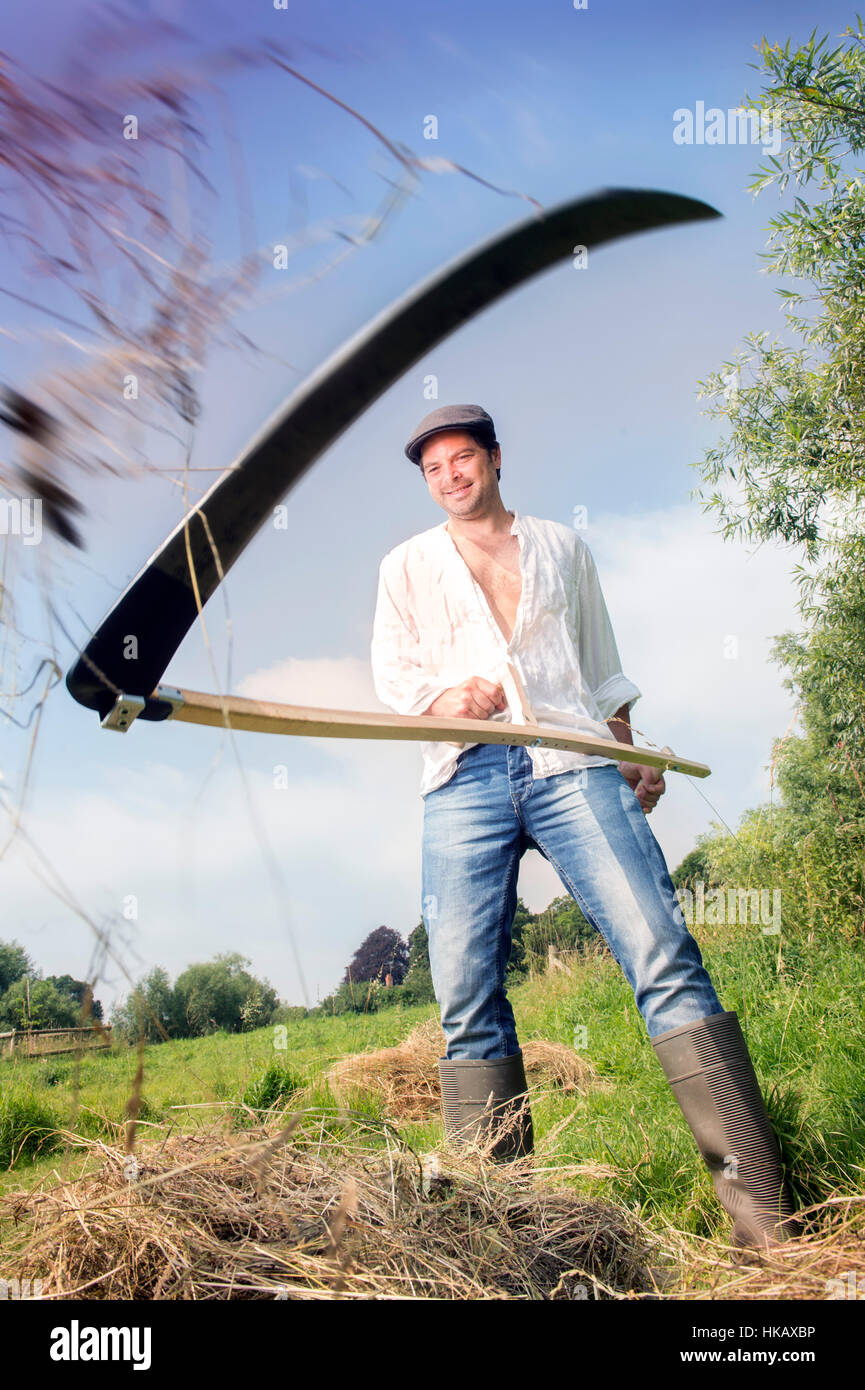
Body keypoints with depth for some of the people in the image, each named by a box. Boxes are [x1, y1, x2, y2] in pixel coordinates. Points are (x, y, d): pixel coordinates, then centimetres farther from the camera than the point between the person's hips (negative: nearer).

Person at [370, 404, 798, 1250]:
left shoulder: (562, 547, 25)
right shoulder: (408, 566, 23)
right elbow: (390, 672, 14)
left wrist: (632, 754, 16)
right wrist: (440, 698, -8)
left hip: (573, 763, 0)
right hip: (465, 774, 1)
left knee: (662, 953, -16)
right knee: (467, 996, -10)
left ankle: (761, 1206, -16)